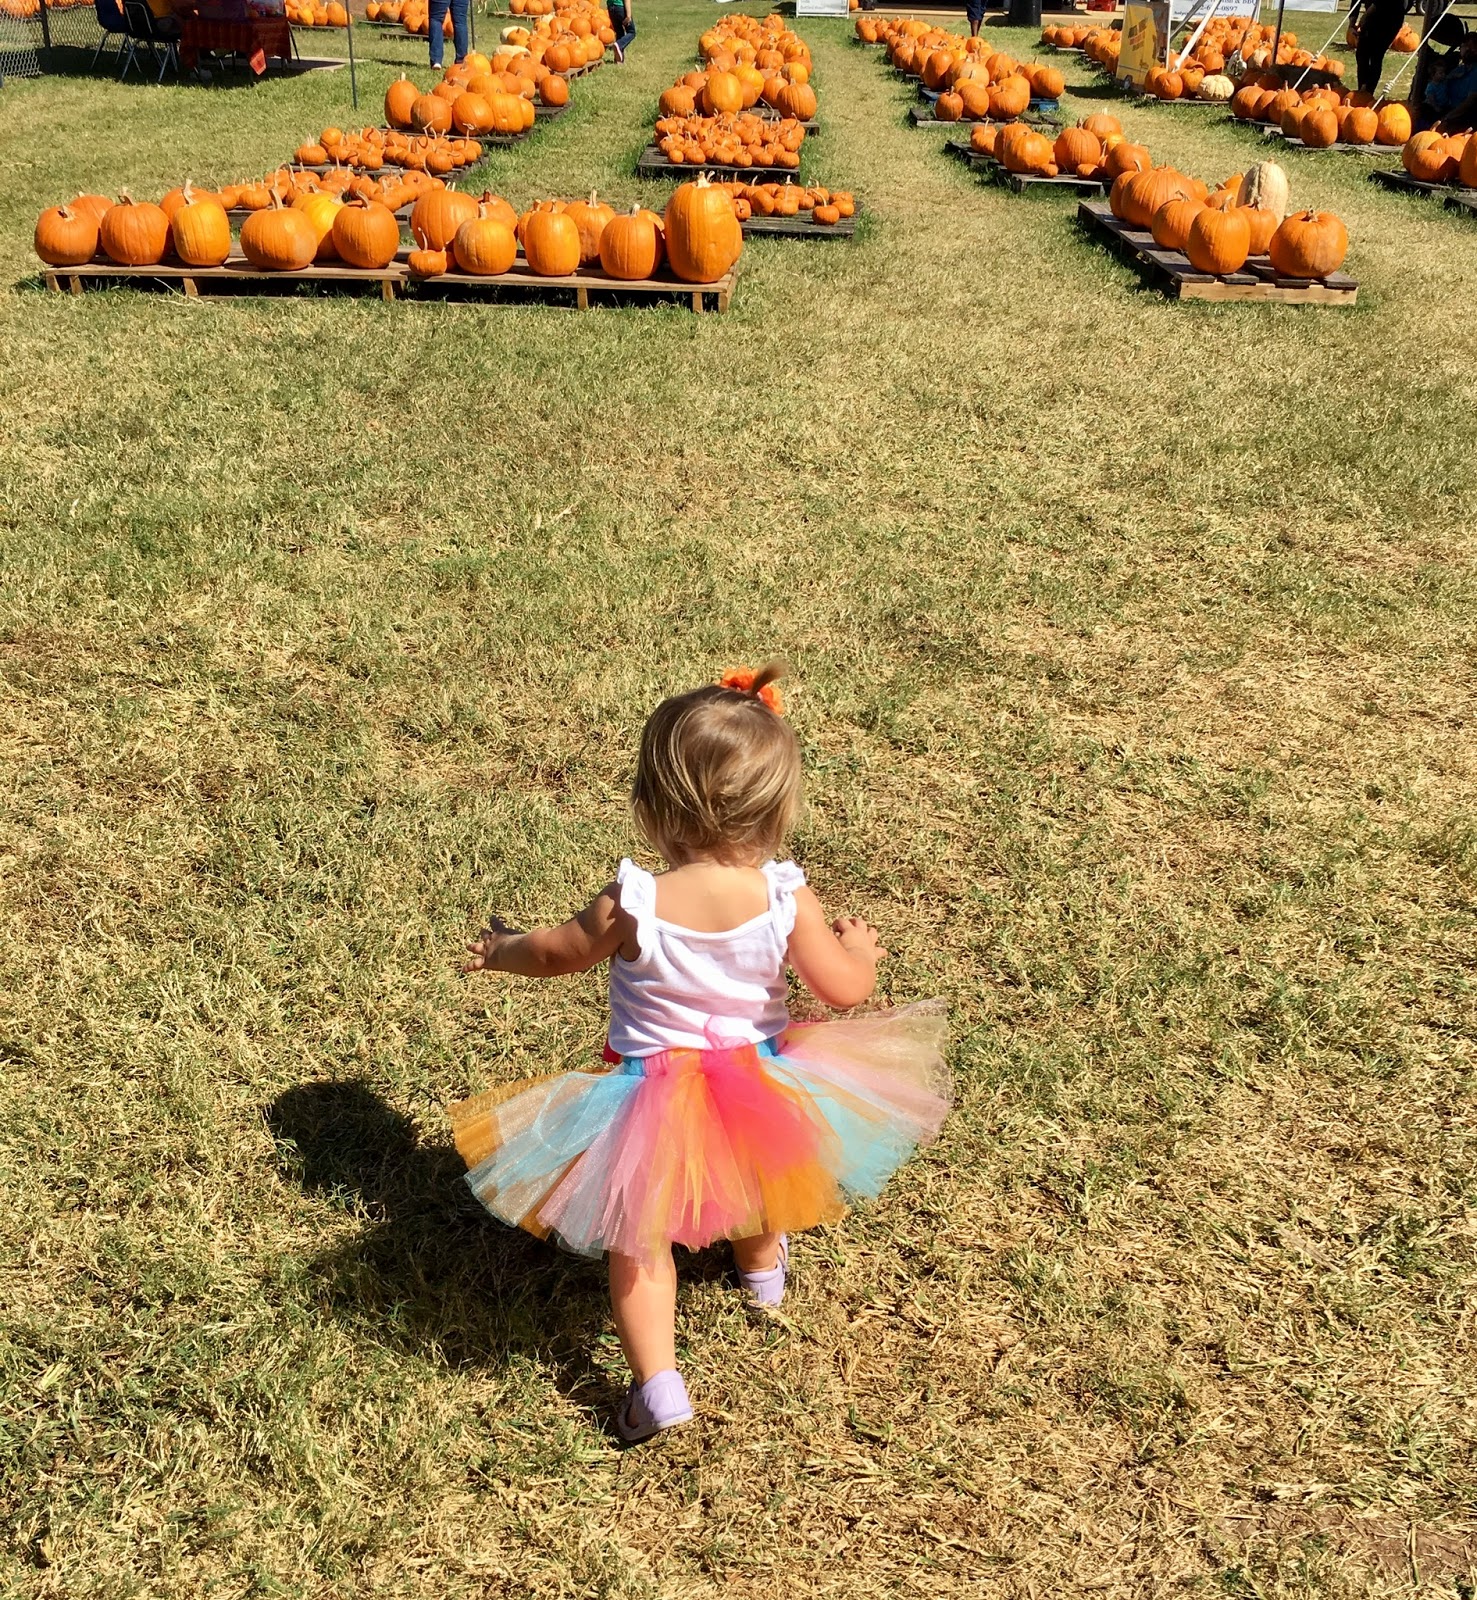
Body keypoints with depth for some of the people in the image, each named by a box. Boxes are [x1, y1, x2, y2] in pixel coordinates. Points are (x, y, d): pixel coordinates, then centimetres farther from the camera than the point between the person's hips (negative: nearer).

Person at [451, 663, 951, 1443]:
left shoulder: (630, 905, -24)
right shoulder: (786, 897, -22)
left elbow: (556, 953, -6)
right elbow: (844, 990, -12)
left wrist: (500, 951, 17)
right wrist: (860, 946, 11)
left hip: (652, 1100, -3)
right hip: (760, 1083, 3)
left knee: (641, 1244, 16)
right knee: (754, 1186, 36)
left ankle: (658, 1386, 9)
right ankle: (763, 1260, 62)